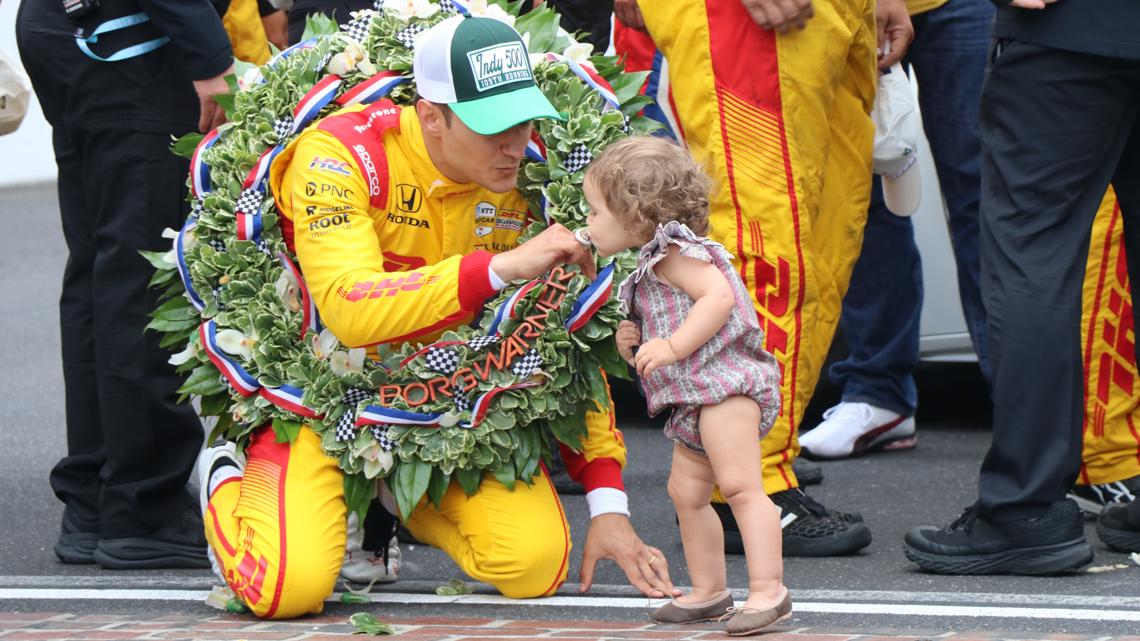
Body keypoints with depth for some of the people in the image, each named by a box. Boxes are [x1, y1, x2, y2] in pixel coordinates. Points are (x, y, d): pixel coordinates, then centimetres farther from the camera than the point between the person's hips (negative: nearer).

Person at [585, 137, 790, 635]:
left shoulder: (673, 251, -8)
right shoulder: (648, 268, 24)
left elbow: (718, 296, -24)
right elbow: (661, 348, 28)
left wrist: (671, 347, -25)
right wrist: (632, 348, 8)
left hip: (724, 382, -12)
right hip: (692, 399, 12)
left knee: (739, 485, -18)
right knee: (686, 491, 15)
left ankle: (768, 590, -23)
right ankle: (708, 591, 24)